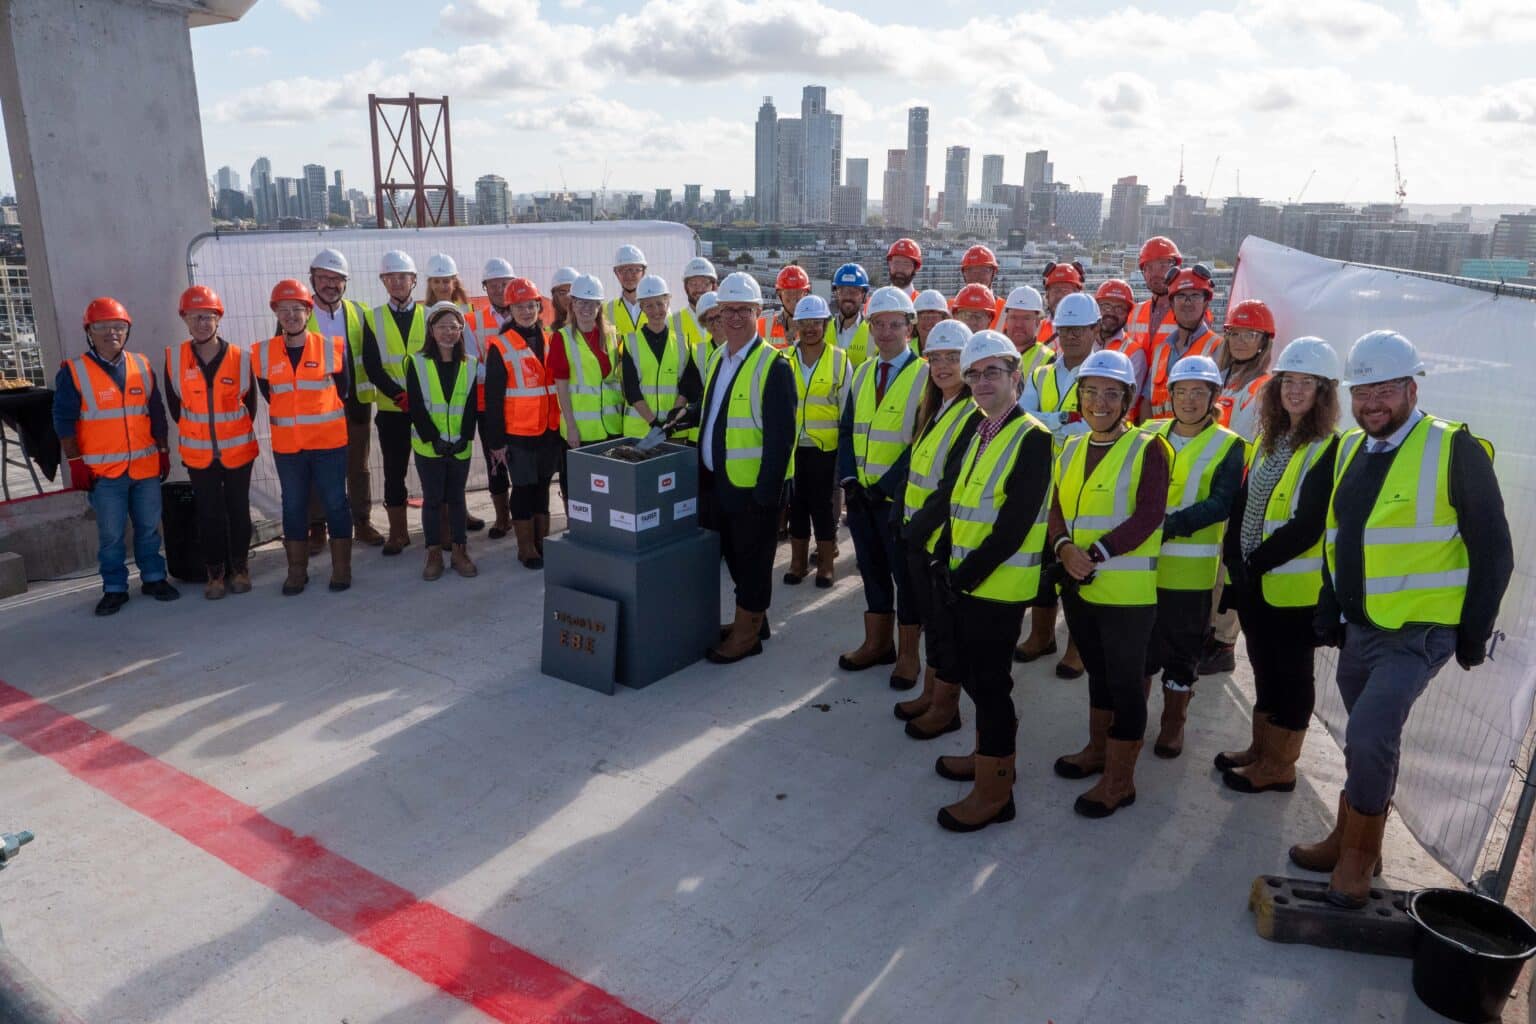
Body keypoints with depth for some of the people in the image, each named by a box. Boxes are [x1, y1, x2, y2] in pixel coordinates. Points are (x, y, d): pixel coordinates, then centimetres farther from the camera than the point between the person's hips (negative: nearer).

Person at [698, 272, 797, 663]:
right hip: (717, 480, 8)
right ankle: (750, 617, 35)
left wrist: (766, 493, -21)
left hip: (751, 484, -8)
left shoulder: (773, 366, -16)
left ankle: (747, 633, 20)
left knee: (751, 558, 6)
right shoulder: (718, 357, 9)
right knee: (732, 554, 18)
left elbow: (780, 436, -19)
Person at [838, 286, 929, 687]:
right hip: (860, 492, 6)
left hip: (900, 496, -5)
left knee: (906, 574, 5)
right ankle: (877, 643, 28)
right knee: (871, 568, 15)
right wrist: (849, 478, -3)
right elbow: (847, 429, 11)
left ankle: (908, 654, 18)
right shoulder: (862, 373, 10)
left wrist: (887, 485, -17)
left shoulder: (925, 375, -8)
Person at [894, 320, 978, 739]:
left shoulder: (976, 415, -16)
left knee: (947, 621, 3)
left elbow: (954, 484, -21)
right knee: (930, 615, 17)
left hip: (948, 534, -8)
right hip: (918, 533, 8)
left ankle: (946, 706, 17)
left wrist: (920, 526, -18)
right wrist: (906, 522, 8)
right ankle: (930, 693, 30)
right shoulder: (931, 409, 12)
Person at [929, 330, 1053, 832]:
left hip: (998, 585, -8)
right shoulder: (978, 433, 12)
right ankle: (989, 752, 38)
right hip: (963, 581, 8)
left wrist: (966, 575, -17)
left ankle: (994, 790, 13)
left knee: (989, 682, 0)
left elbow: (1013, 527, -20)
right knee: (971, 672, 18)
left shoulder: (1033, 438, -14)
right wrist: (945, 562, 1)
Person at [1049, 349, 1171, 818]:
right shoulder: (1070, 449, 10)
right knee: (1097, 670, 20)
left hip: (1126, 589, -6)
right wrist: (1065, 549, -14)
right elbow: (1057, 511, 6)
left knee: (1124, 679, 2)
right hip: (1077, 584, 6)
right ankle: (1098, 749, 37)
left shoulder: (1147, 449, -8)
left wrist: (1096, 555, -22)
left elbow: (1148, 516, -17)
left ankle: (1120, 779, 14)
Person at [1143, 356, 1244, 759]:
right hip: (1142, 560, 3)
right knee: (1139, 643, 13)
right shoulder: (1152, 435, 7)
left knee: (1182, 649, 9)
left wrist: (1172, 524, -28)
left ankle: (1174, 724, 26)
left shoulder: (1229, 445, -3)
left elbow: (1221, 503, -16)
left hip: (1190, 568, -3)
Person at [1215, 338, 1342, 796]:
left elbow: (1307, 526, -21)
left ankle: (1280, 766, 16)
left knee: (1290, 672, 4)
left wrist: (1256, 562, -16)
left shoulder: (1330, 450, -14)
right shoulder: (1268, 440, 12)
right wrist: (1235, 562, -2)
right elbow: (1242, 505, 9)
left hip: (1294, 585, -7)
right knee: (1264, 667, 18)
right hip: (1253, 581, 8)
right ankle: (1260, 750, 31)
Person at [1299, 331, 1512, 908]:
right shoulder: (1351, 451, 9)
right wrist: (1328, 614, 13)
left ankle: (1357, 855, 4)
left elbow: (1493, 552, -9)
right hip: (1359, 629, 7)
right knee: (1371, 742, 17)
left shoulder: (1455, 450, -11)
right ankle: (1349, 840, 32)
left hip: (1418, 634, -6)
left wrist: (1473, 636, -9)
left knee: (1368, 737, -16)